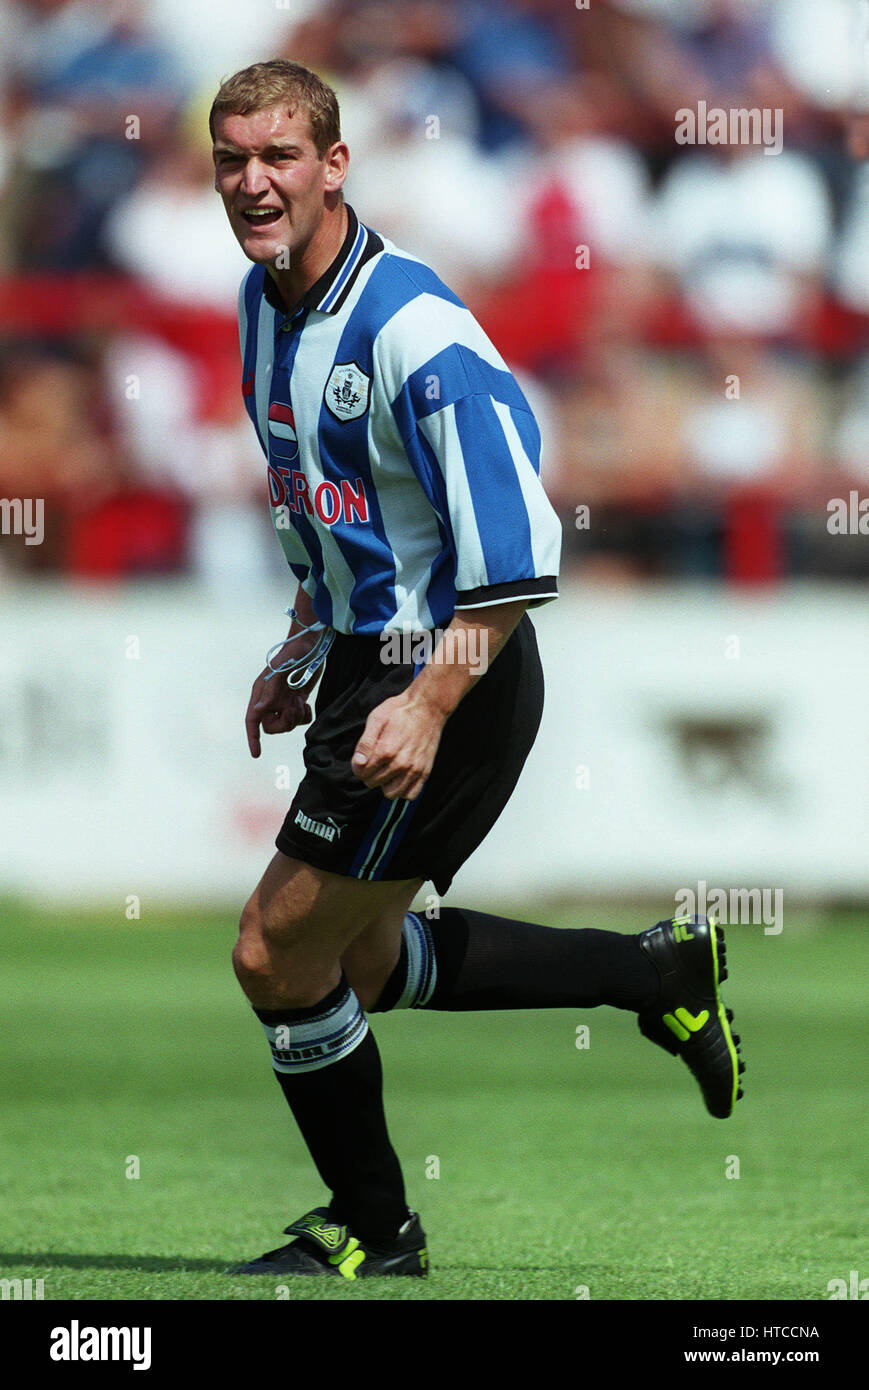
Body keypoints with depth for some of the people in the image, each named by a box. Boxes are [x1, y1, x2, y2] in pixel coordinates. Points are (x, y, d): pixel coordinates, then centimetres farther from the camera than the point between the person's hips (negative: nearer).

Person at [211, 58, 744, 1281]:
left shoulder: (410, 327, -24)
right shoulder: (266, 302, 5)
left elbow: (517, 540, -27)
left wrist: (430, 703, -30)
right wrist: (306, 647, 20)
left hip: (452, 679, -10)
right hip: (368, 660, 10)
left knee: (280, 953, -4)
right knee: (361, 959, 19)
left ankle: (371, 1230, 16)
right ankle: (661, 974, 31)